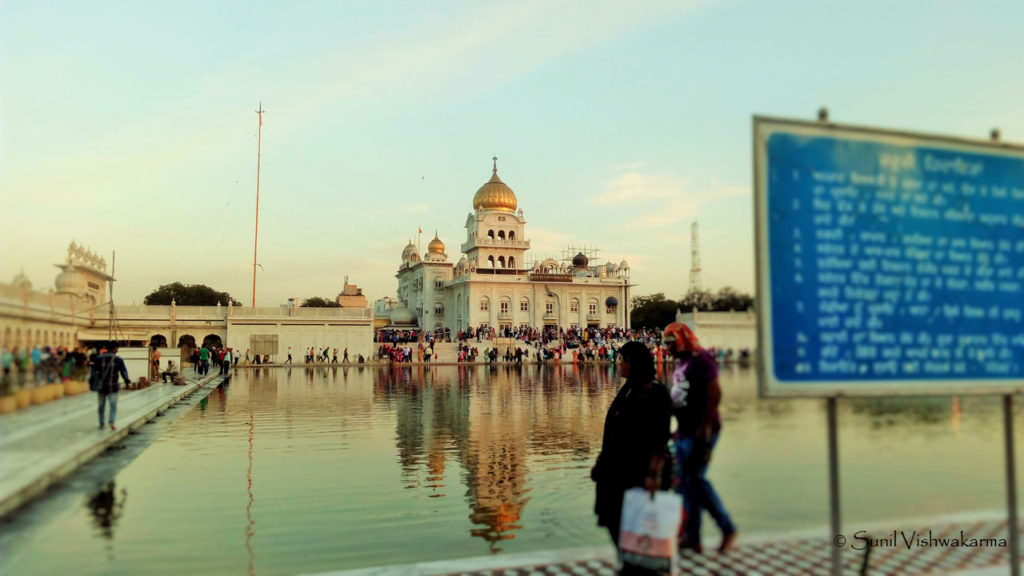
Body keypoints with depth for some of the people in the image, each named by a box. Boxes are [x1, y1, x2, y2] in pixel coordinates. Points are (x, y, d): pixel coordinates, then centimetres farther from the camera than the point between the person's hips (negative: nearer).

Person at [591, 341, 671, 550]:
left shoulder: (655, 392, -16)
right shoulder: (628, 389, 10)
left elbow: (660, 439, -21)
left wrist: (654, 474, -27)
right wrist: (601, 462, 17)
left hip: (639, 473, -9)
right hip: (619, 470, 9)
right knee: (615, 524, 14)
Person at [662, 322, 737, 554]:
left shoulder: (701, 360, -13)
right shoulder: (681, 363, 16)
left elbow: (714, 392, -20)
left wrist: (706, 425, -21)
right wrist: (679, 427, 18)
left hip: (700, 431, -10)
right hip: (685, 431, 10)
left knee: (695, 479, -7)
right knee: (686, 482, 10)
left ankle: (728, 528, 8)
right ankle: (692, 537, 18)